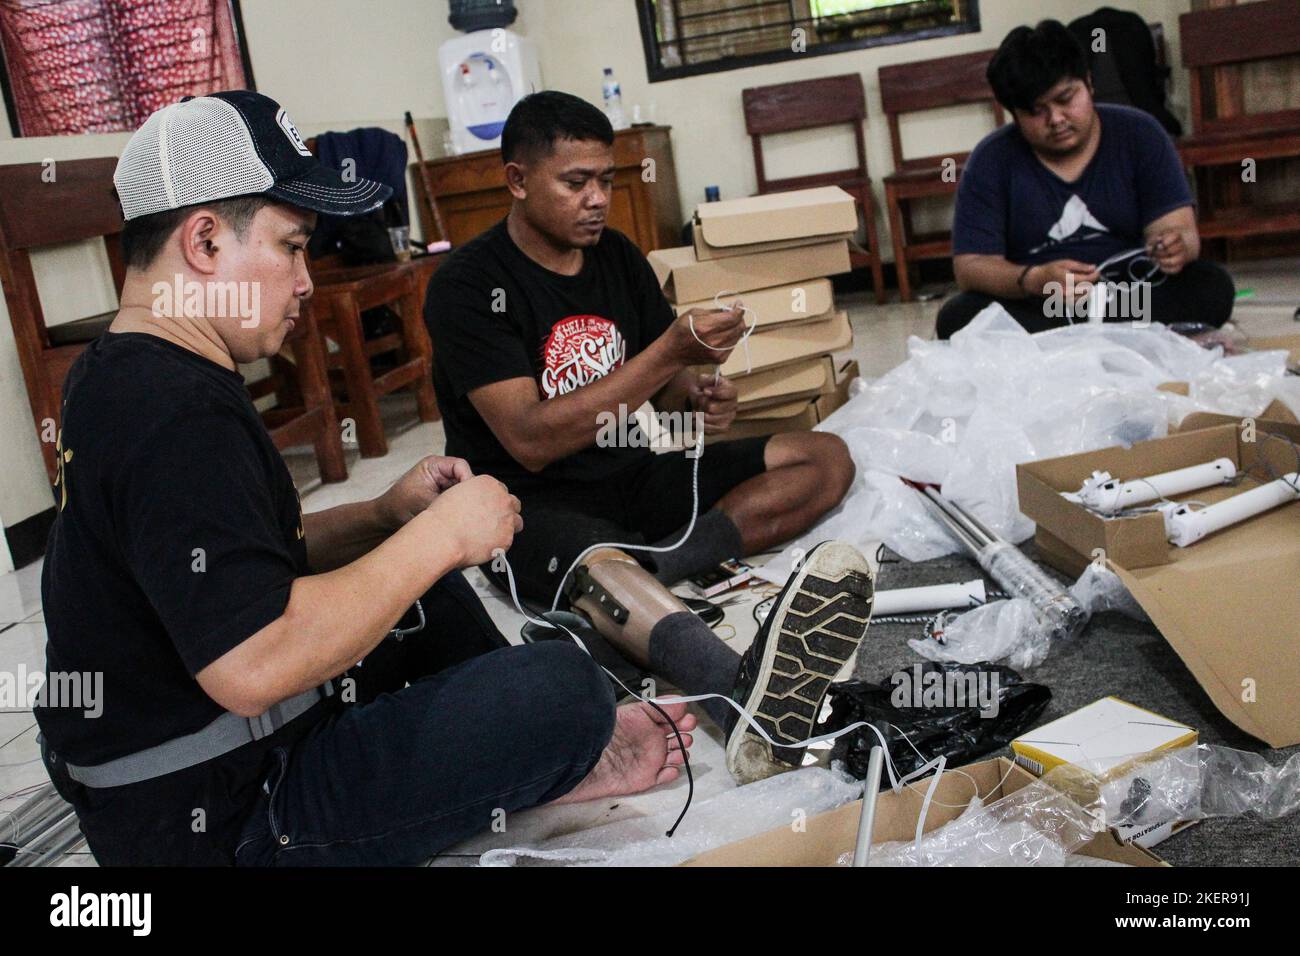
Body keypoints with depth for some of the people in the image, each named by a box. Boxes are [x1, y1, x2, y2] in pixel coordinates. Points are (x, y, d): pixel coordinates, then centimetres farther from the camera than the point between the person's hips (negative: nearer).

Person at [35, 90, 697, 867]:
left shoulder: (122, 375, 7)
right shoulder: (174, 412, -26)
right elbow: (255, 666, -34)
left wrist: (384, 516, -2)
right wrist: (437, 535, -23)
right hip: (219, 822, -10)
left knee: (429, 592, 22)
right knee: (562, 689, -19)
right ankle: (546, 759, 13)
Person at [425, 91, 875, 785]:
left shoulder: (618, 257, 8)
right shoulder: (468, 285, -12)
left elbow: (662, 387, 14)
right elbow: (530, 440, -22)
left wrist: (698, 395, -12)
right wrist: (671, 351, -26)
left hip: (635, 474, 8)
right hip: (527, 501, -7)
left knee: (826, 460, -5)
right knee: (597, 562, -43)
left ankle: (639, 573, -25)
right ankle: (751, 707, -72)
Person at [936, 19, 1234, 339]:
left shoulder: (1139, 134, 3)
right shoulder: (991, 160, 0)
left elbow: (1181, 229, -3)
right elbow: (970, 265, -8)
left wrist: (1176, 248, -29)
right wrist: (1034, 280, -28)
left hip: (1136, 294, 1)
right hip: (1032, 306, -1)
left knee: (1213, 286, -26)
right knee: (956, 318, -29)